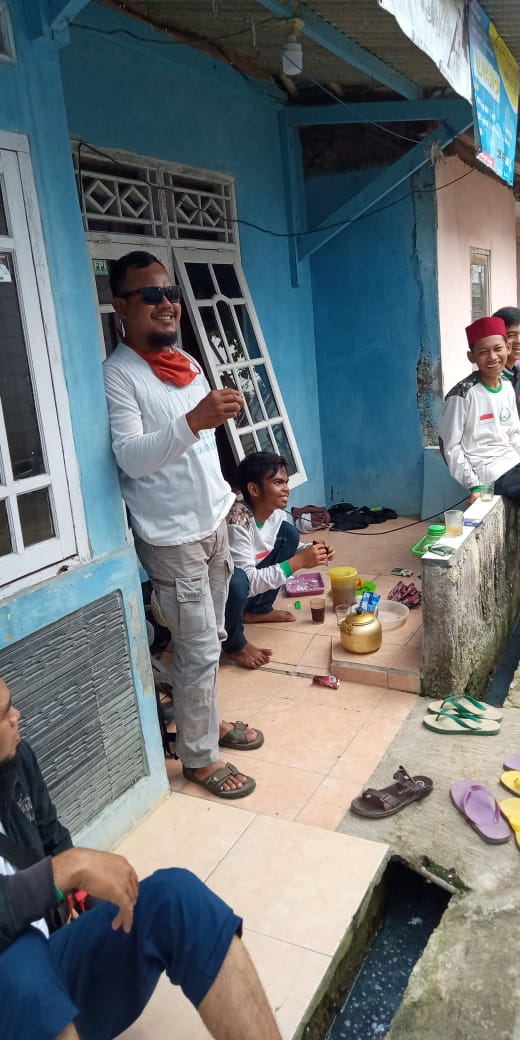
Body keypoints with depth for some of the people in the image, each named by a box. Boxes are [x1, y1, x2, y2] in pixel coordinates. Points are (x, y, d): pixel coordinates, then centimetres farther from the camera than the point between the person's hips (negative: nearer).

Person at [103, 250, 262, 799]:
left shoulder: (187, 362, 10)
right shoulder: (117, 374, -14)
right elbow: (131, 458, -26)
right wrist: (193, 419, -39)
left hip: (213, 523, 8)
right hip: (172, 536, -7)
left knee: (211, 638, 18)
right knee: (198, 648, 0)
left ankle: (207, 719, 38)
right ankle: (199, 756, 17)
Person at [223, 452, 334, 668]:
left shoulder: (276, 513, -9)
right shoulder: (238, 522, -33)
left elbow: (287, 550, 8)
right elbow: (249, 581, -34)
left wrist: (309, 551, -14)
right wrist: (298, 562, -34)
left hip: (251, 587, 8)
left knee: (289, 534, 0)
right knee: (236, 581, -40)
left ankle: (258, 611, 11)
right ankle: (234, 643, -7)